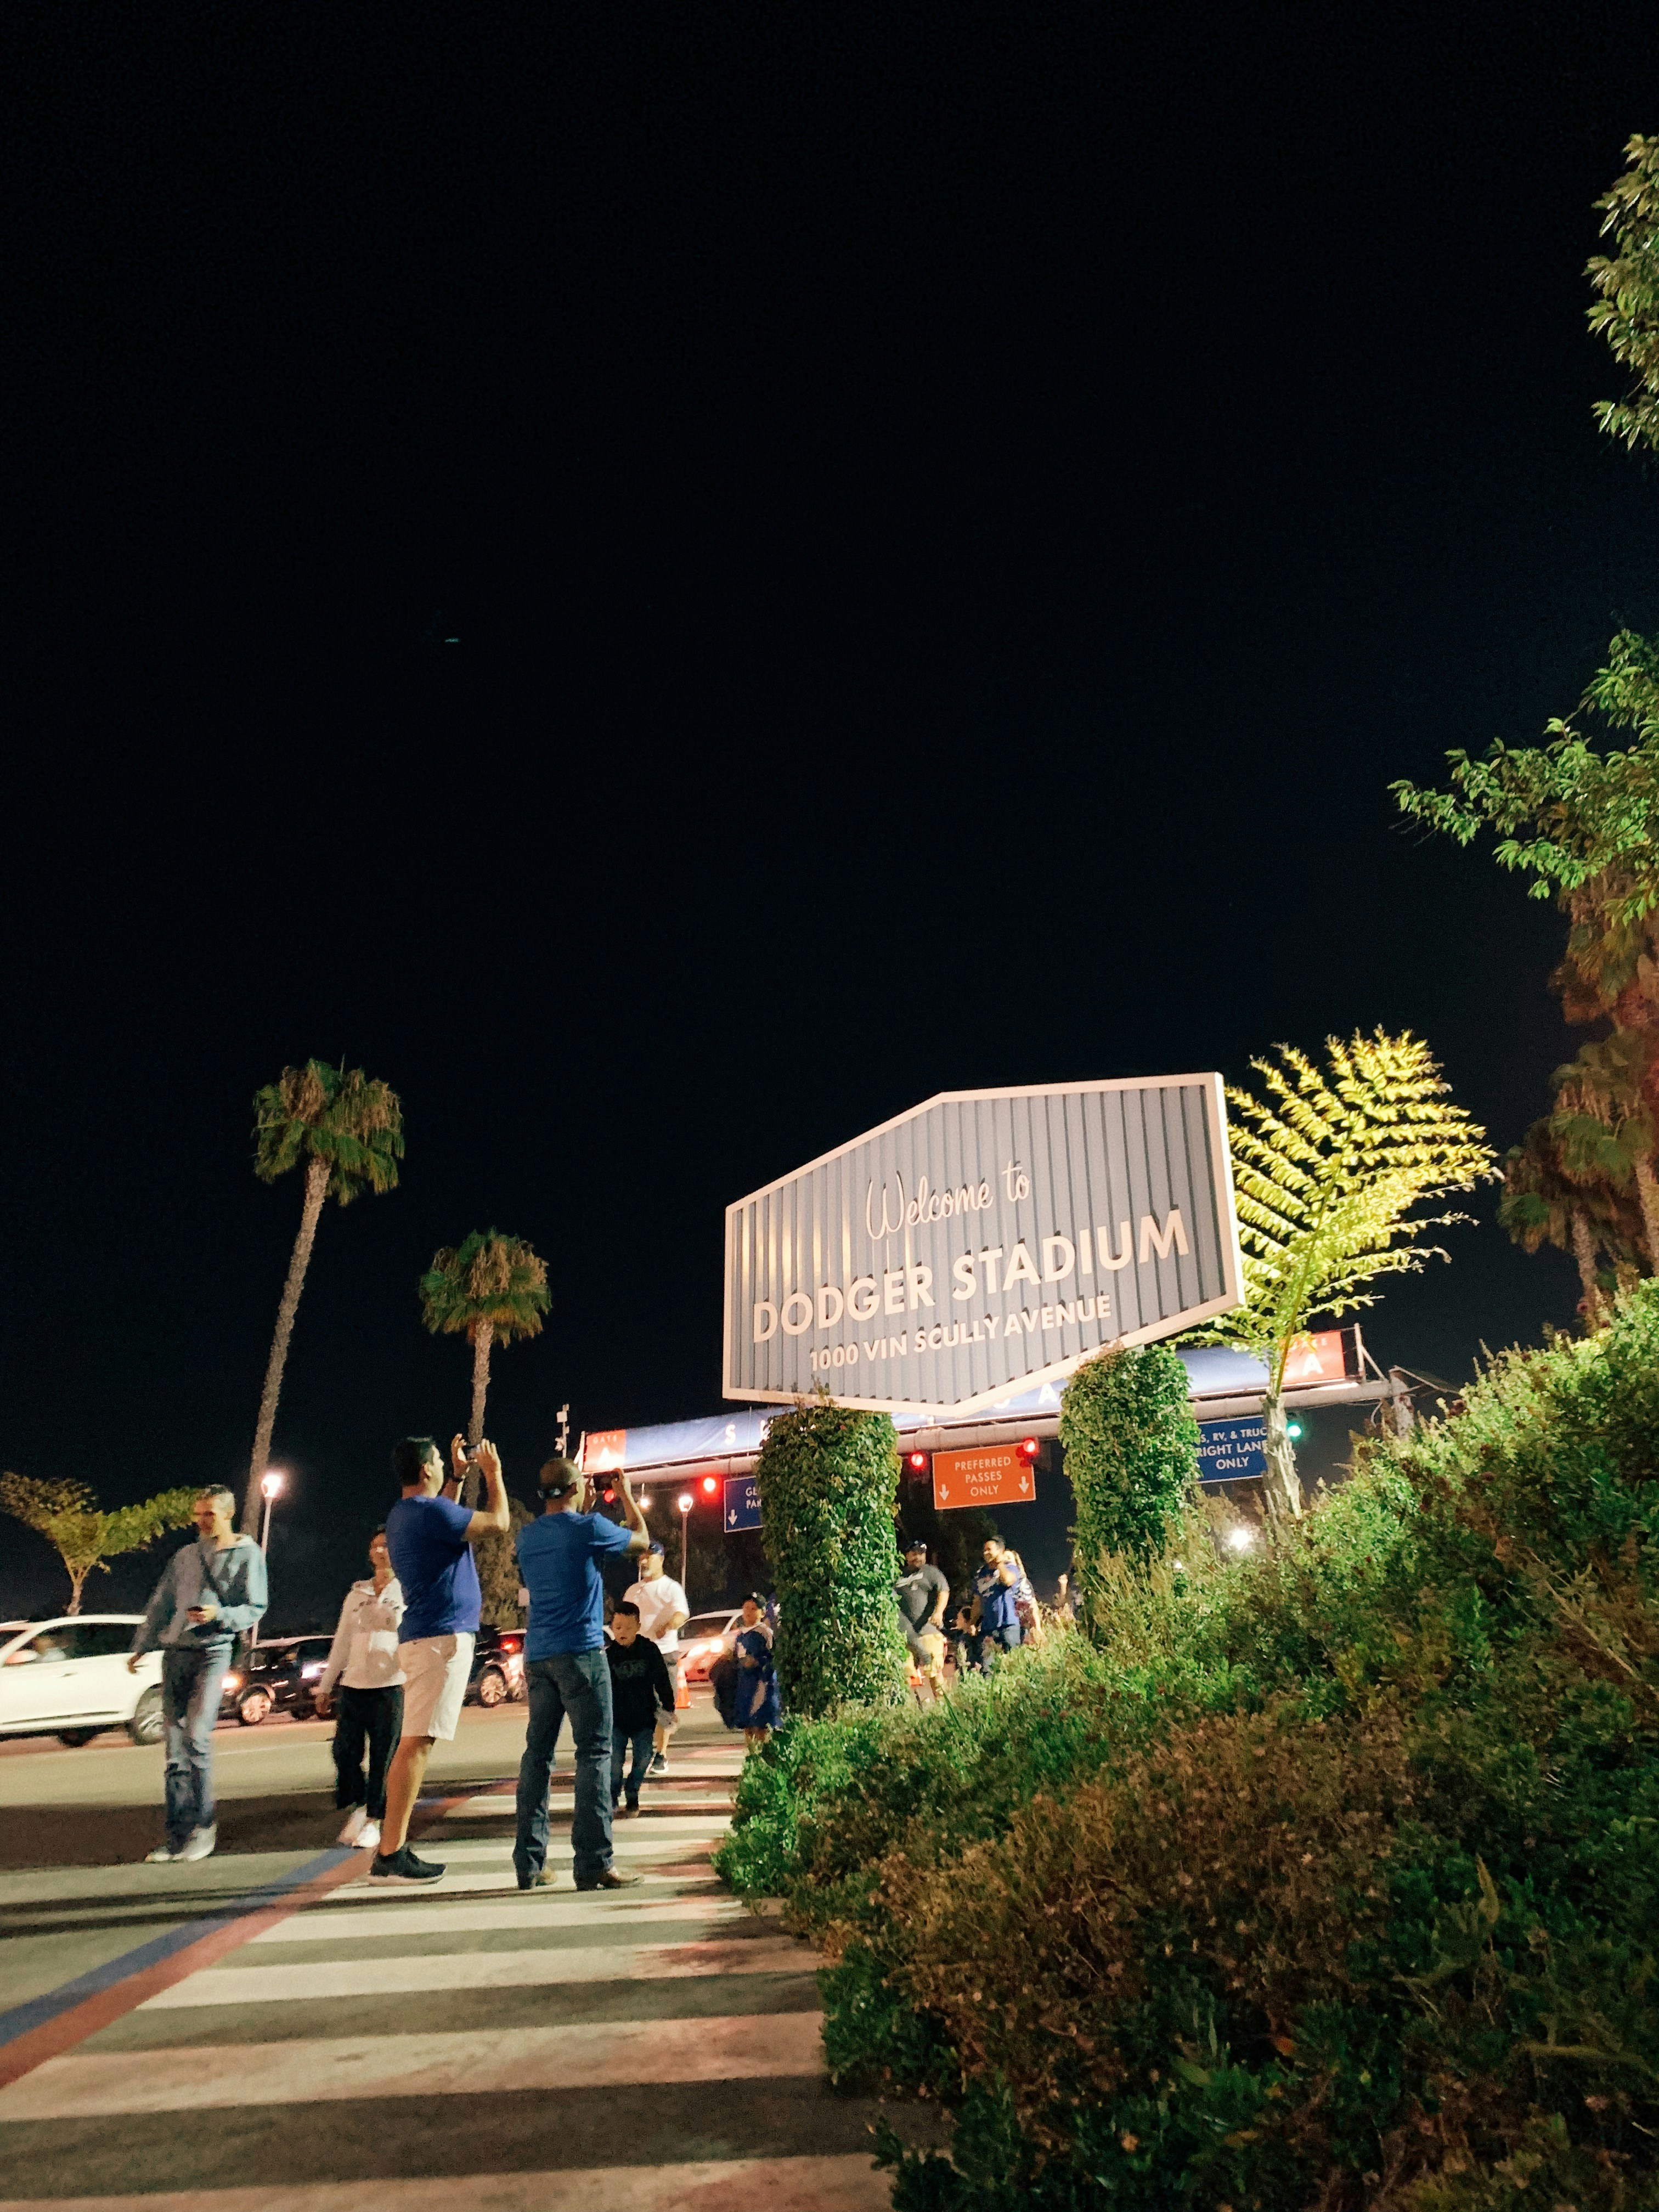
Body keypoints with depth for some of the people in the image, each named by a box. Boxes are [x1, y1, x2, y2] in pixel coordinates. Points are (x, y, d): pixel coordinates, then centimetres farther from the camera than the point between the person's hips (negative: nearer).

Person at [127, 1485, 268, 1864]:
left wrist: (220, 1615, -18)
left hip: (213, 1651, -5)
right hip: (175, 1653, 5)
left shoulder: (247, 1554, 2)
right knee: (175, 1746, 3)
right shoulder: (184, 1557, 17)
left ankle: (204, 1825, -6)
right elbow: (160, 1605, 21)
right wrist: (140, 1648, 16)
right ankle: (178, 1832, 9)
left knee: (197, 1736, -18)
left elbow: (255, 1608, -2)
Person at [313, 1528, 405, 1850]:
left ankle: (373, 1821, 10)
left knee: (383, 1756, -2)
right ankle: (357, 1808, 19)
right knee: (345, 1750, -2)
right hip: (354, 1685, 4)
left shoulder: (408, 1592, 4)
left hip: (391, 1685, -3)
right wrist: (325, 1688, 14)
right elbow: (341, 1643, 17)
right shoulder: (357, 1594, 15)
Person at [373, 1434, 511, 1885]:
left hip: (424, 1637, 10)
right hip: (443, 1636, -10)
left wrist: (459, 1476, 33)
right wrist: (493, 1472, 4)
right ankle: (390, 1855, -10)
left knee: (414, 1743, 12)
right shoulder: (431, 1511, -15)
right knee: (417, 1743, -10)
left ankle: (391, 1848, 14)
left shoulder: (404, 1514, 15)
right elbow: (498, 1522, -9)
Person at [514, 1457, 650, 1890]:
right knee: (594, 1752, -3)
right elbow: (641, 1539, 8)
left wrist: (585, 1512, 28)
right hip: (581, 1652, -6)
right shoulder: (589, 1527, -8)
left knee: (538, 1753, 10)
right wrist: (626, 1494, 19)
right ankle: (593, 1863, -5)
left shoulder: (528, 1536, 10)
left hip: (538, 1655, 7)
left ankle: (530, 1863, 12)